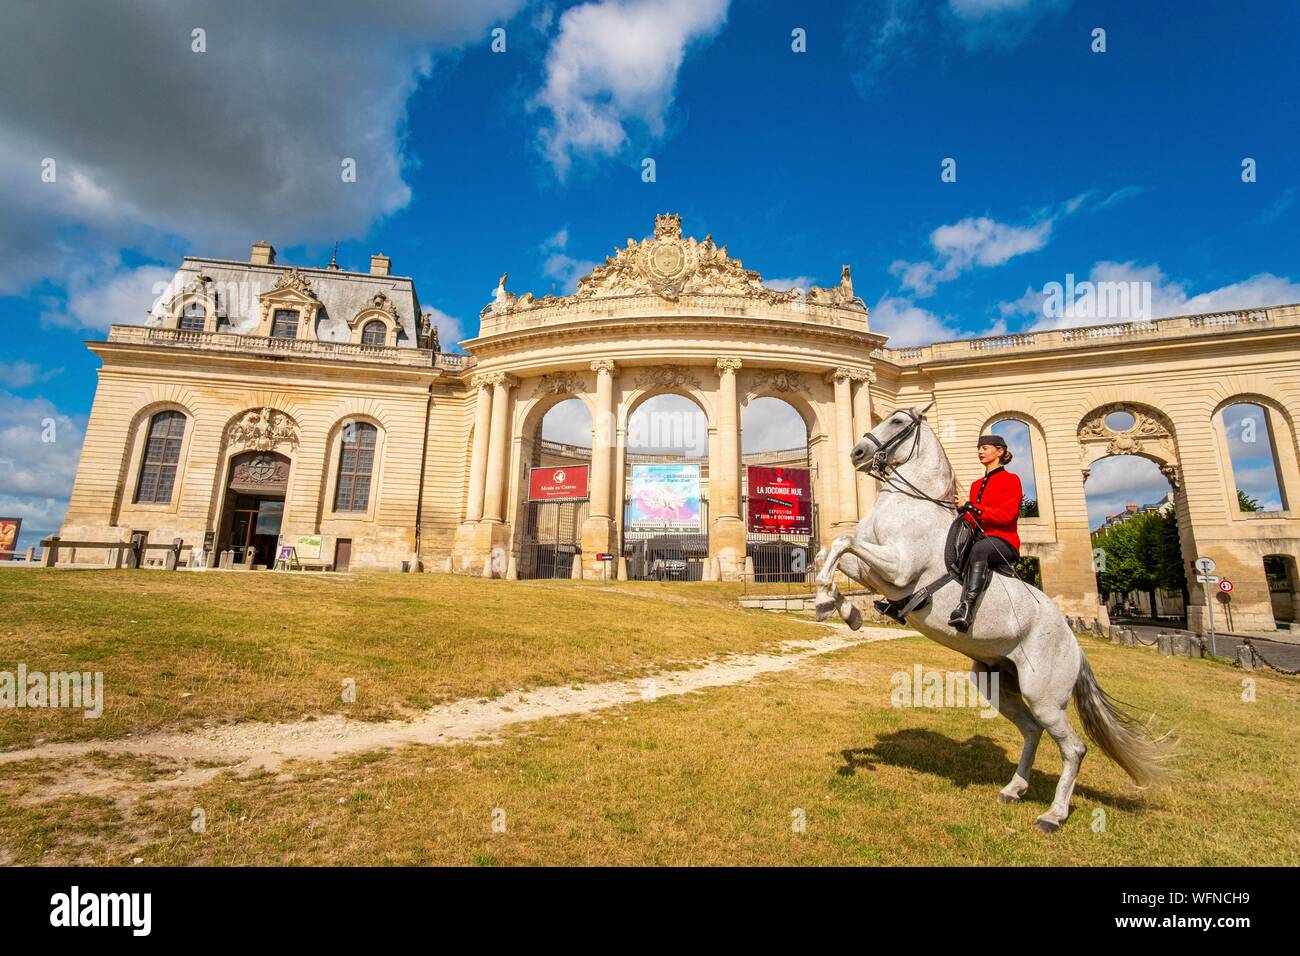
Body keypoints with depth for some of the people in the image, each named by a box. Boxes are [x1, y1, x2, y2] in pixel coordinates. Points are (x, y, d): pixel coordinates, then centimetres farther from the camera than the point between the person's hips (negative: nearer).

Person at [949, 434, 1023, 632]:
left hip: (1004, 542, -6)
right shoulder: (977, 485, 25)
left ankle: (967, 608, -54)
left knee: (980, 548, -40)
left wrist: (974, 508, -20)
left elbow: (1007, 514, -11)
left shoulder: (1011, 480, 5)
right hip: (979, 539, 6)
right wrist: (964, 512, -2)